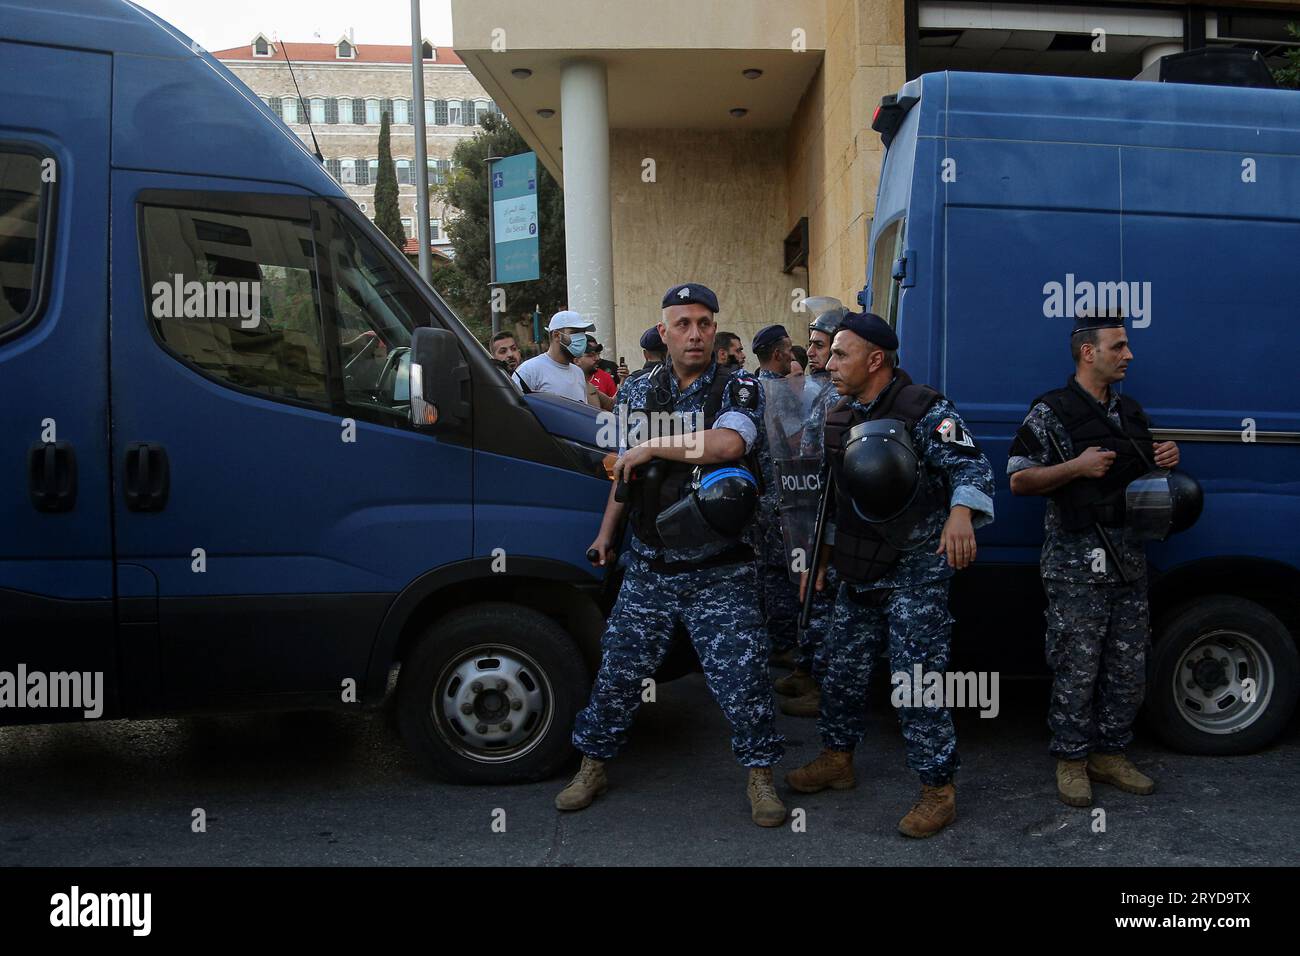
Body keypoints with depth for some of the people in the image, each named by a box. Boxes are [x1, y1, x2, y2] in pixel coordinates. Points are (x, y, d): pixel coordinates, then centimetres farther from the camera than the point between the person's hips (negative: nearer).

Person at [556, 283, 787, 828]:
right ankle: (592, 767, 28)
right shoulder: (637, 392, 7)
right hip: (648, 570, 3)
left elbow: (726, 444, -28)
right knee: (618, 674, 10)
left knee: (741, 678, 0)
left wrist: (652, 447, -20)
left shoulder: (738, 389, -6)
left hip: (719, 575, -3)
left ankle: (760, 777, 20)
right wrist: (607, 533, 20)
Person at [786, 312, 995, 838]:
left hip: (916, 567, -7)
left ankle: (938, 789, 4)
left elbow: (971, 464, -18)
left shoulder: (923, 409, -13)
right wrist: (822, 554, 19)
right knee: (842, 668, 14)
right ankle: (837, 760, 32)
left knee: (916, 678, -8)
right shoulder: (839, 419, 10)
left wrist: (961, 513, -38)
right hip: (860, 568, 8)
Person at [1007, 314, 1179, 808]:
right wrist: (1077, 467, -18)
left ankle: (1110, 753, 25)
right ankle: (1071, 761, 12)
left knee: (1129, 666, 11)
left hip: (1129, 559, 7)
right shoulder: (1052, 411, -4)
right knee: (1077, 669, -2)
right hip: (1076, 563, -7)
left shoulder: (1131, 411, 17)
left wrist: (1166, 461, 4)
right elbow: (1018, 480, -8)